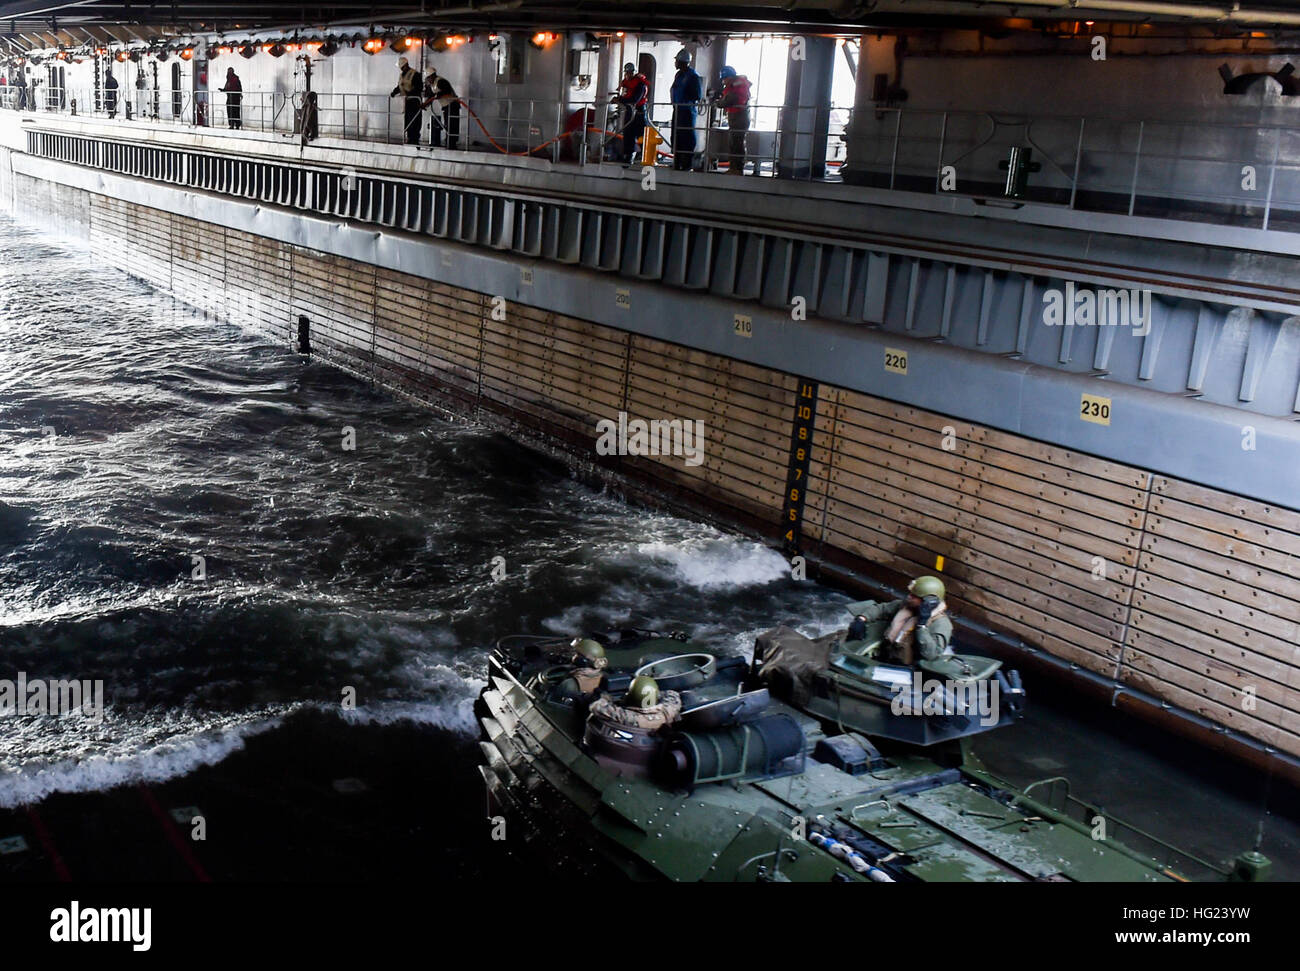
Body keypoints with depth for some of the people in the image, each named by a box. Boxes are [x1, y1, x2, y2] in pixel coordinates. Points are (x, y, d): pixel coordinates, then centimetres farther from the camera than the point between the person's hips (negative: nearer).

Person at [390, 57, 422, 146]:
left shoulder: (415, 74, -8)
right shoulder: (401, 75, 18)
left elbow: (418, 88, -15)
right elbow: (399, 87, 24)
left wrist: (409, 93, -26)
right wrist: (393, 94, 7)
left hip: (414, 101, -7)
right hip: (406, 101, 7)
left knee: (414, 121, -8)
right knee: (407, 121, 4)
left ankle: (415, 140, -6)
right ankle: (410, 138, 9)